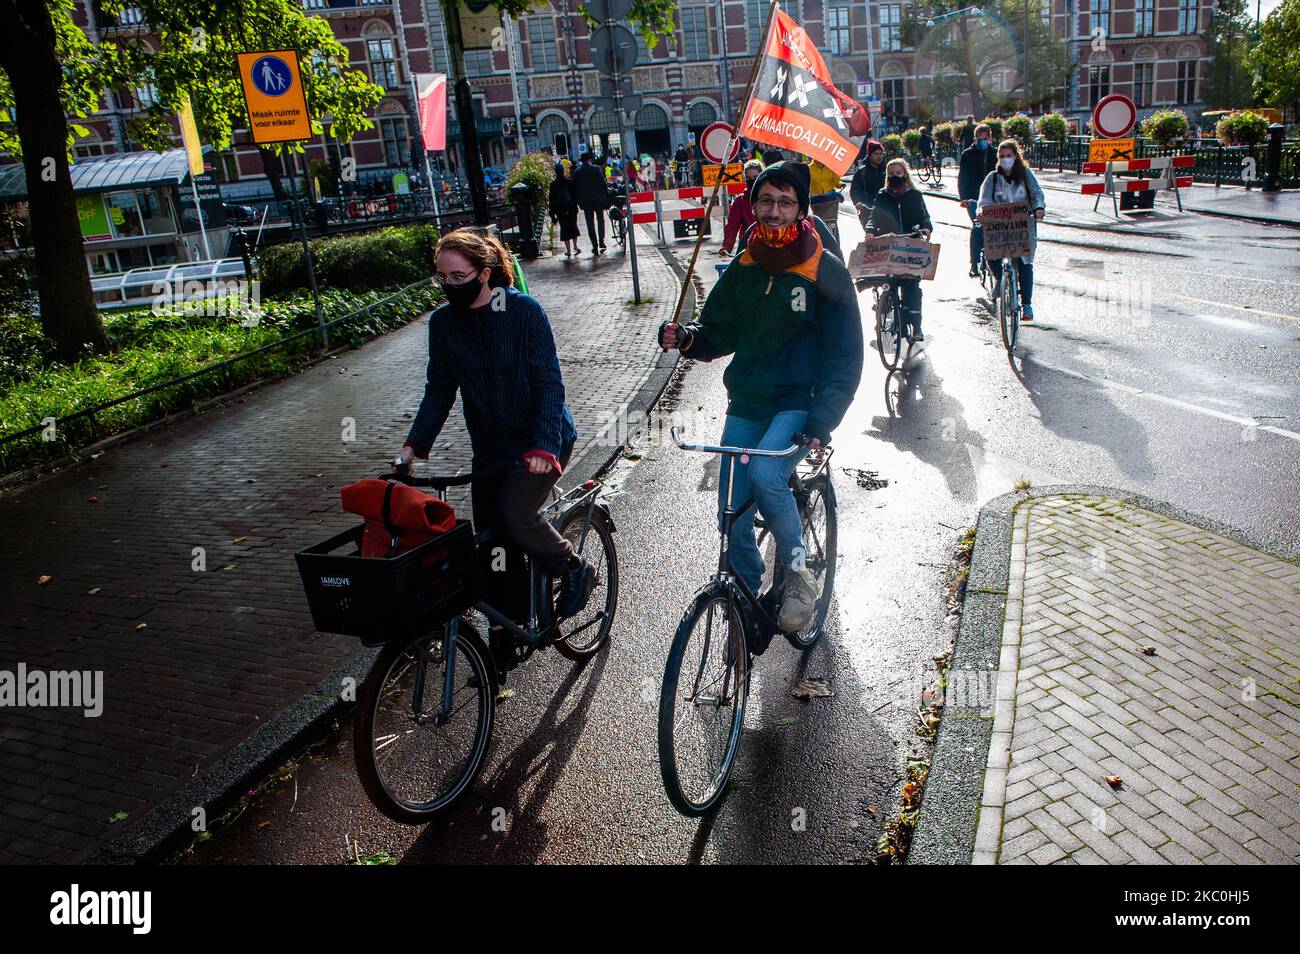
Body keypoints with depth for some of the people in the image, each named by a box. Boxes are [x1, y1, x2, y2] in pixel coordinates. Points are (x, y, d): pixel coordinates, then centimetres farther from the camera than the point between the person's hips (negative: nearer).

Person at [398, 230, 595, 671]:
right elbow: (439, 390, 3)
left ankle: (574, 570, 4)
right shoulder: (443, 323, -1)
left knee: (515, 516, -25)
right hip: (490, 448, 5)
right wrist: (414, 444, -10)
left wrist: (542, 447, -27)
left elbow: (549, 383, -17)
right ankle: (505, 641, 23)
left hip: (541, 442, -5)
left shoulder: (526, 311, -14)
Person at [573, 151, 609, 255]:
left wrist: (578, 202, 9)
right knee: (600, 220, 16)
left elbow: (575, 188, 2)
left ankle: (595, 246, 1)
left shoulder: (577, 172, -1)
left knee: (590, 223, 5)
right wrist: (607, 199, 0)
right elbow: (603, 184, -6)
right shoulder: (596, 169, -5)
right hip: (598, 200, -1)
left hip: (585, 201, 1)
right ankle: (601, 242, 12)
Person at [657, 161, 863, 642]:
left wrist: (819, 425, -22)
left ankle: (798, 574, -8)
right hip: (745, 404, 5)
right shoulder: (743, 269, 5)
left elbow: (844, 359, -10)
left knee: (765, 473, -32)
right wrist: (686, 337, -13)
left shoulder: (826, 273, -8)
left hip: (797, 403, -4)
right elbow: (721, 332, 11)